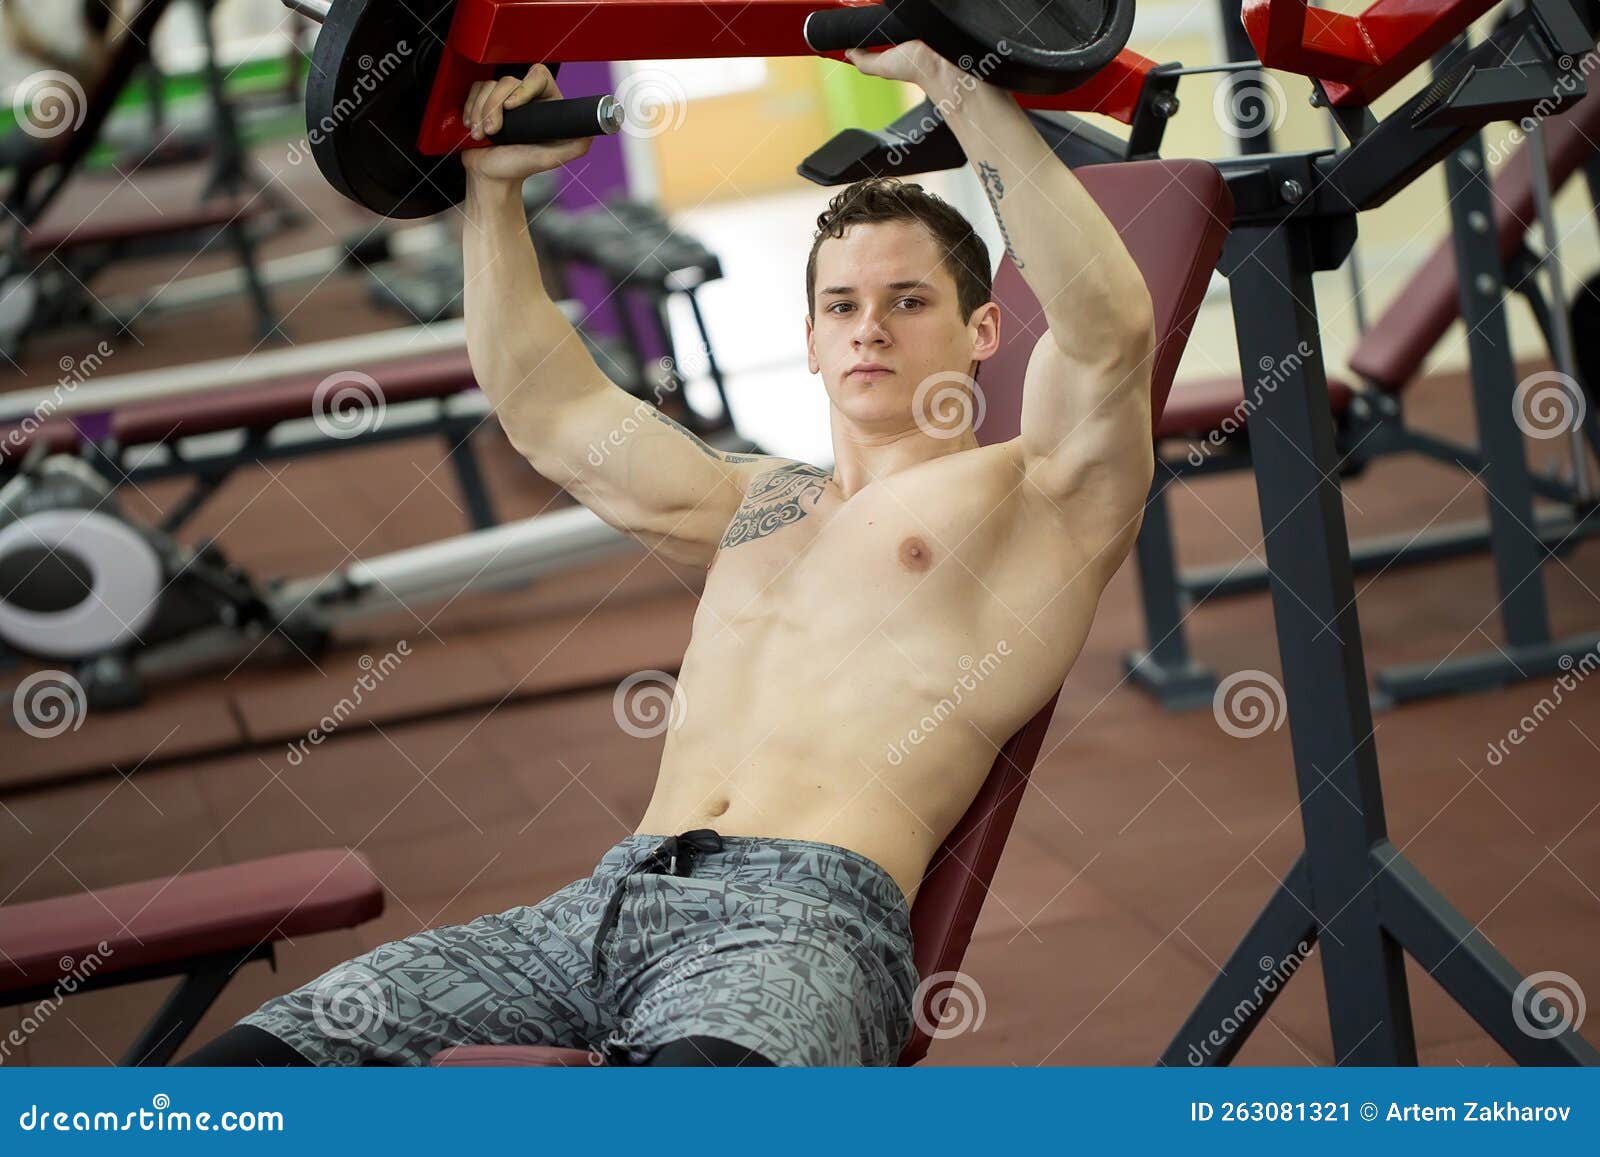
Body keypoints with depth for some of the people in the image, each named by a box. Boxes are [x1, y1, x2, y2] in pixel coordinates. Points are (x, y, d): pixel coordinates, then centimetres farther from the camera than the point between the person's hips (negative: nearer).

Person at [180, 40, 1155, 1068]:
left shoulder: (1031, 499, 12)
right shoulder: (755, 502, 31)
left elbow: (1112, 333, -8)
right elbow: (545, 409, 37)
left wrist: (963, 88, -13)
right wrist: (496, 187, 30)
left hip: (807, 918, -6)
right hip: (603, 902, 7)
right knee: (241, 1069, -14)